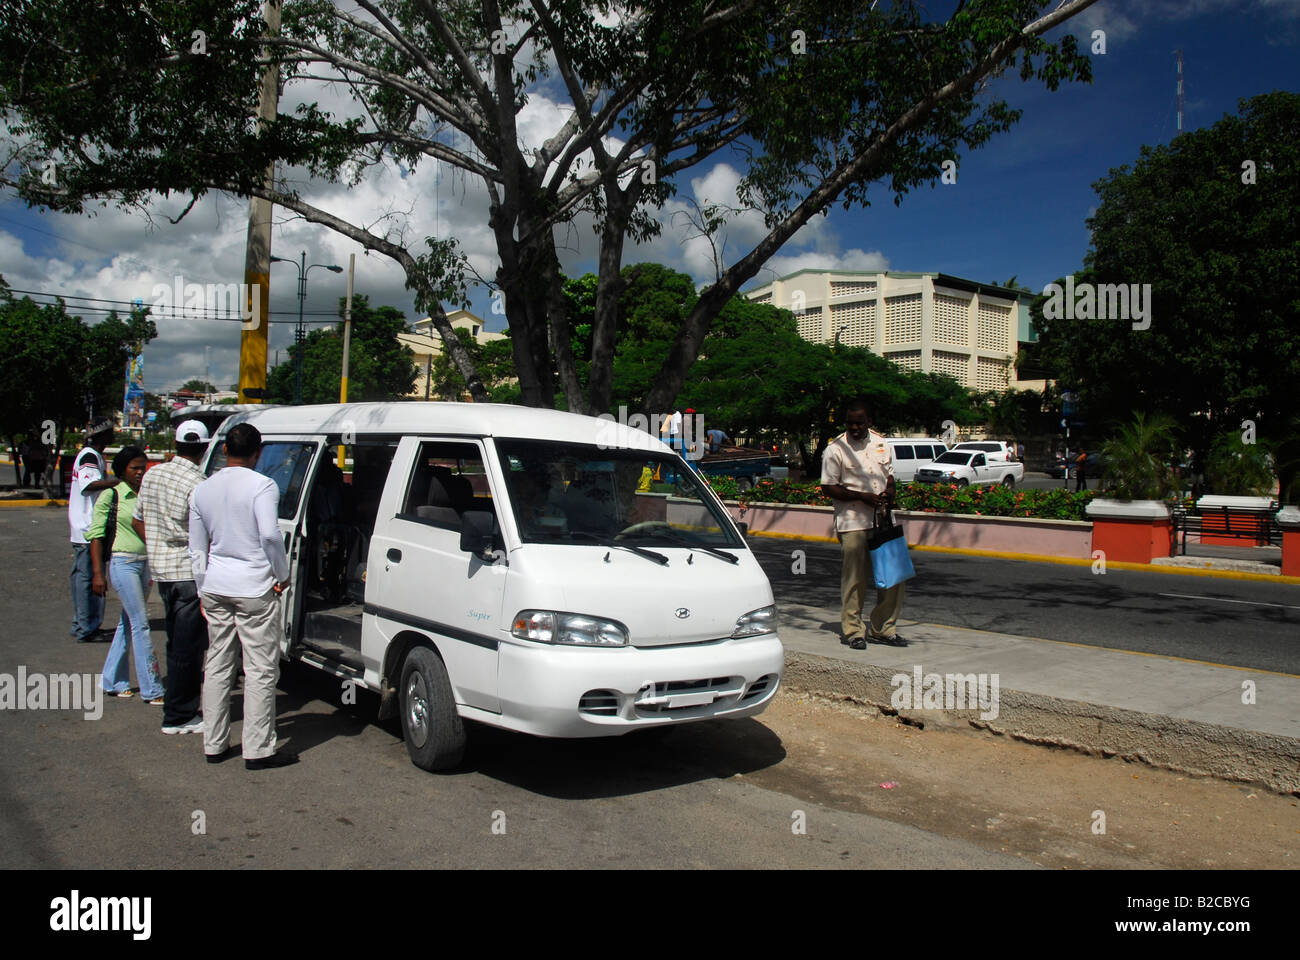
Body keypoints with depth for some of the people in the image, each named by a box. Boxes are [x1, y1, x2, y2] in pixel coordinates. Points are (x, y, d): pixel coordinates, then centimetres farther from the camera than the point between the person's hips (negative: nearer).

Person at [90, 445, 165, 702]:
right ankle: (152, 690, -4)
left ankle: (112, 681, 24)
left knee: (128, 623, 12)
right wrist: (97, 573, -10)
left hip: (145, 563, 6)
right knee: (140, 623, -7)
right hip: (122, 563, -6)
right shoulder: (110, 496, -5)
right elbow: (96, 534, -5)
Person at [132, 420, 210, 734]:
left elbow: (138, 521, 17)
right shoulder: (197, 484, -18)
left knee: (177, 643, 19)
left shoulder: (152, 475, 8)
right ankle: (177, 717, 6)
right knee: (188, 647, 0)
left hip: (161, 567, 8)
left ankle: (179, 707, 29)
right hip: (190, 571, -8)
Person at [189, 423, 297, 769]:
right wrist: (282, 575, -10)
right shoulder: (262, 486, -11)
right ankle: (258, 750, 5)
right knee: (261, 670, 1)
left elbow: (197, 549, 13)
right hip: (254, 588, -6)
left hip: (215, 587, 6)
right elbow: (270, 534, -24)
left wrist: (203, 591, 20)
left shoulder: (202, 490, 9)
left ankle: (213, 744, 22)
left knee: (217, 665, 15)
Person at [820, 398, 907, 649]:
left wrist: (890, 491, 0)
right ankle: (852, 630, 10)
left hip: (882, 520, 5)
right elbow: (829, 487, -7)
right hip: (853, 523, -5)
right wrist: (864, 497, -15)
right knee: (855, 577, -3)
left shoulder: (880, 443, 11)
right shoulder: (836, 449, -5)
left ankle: (882, 628, 19)